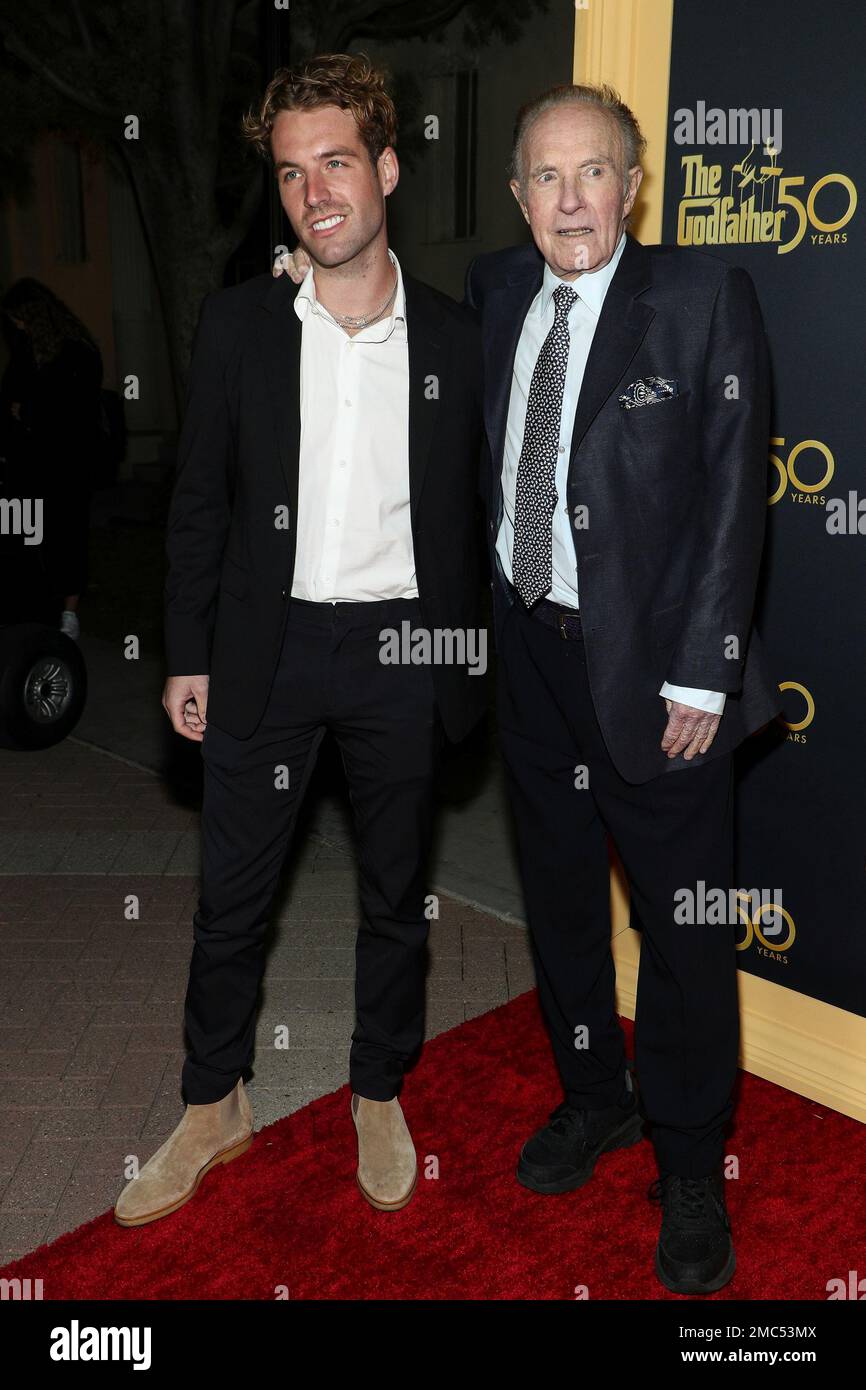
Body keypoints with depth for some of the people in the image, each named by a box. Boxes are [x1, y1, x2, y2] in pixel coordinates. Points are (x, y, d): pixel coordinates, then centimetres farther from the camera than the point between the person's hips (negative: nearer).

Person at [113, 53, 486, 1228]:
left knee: (395, 892, 14)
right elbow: (199, 503, 2)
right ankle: (215, 1107, 31)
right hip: (269, 648, 0)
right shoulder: (236, 325, 0)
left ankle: (379, 1096, 35)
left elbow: (474, 514, 5)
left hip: (404, 651, 0)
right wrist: (187, 655, 0)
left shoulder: (458, 339, 0)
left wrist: (474, 660, 2)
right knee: (233, 893, 10)